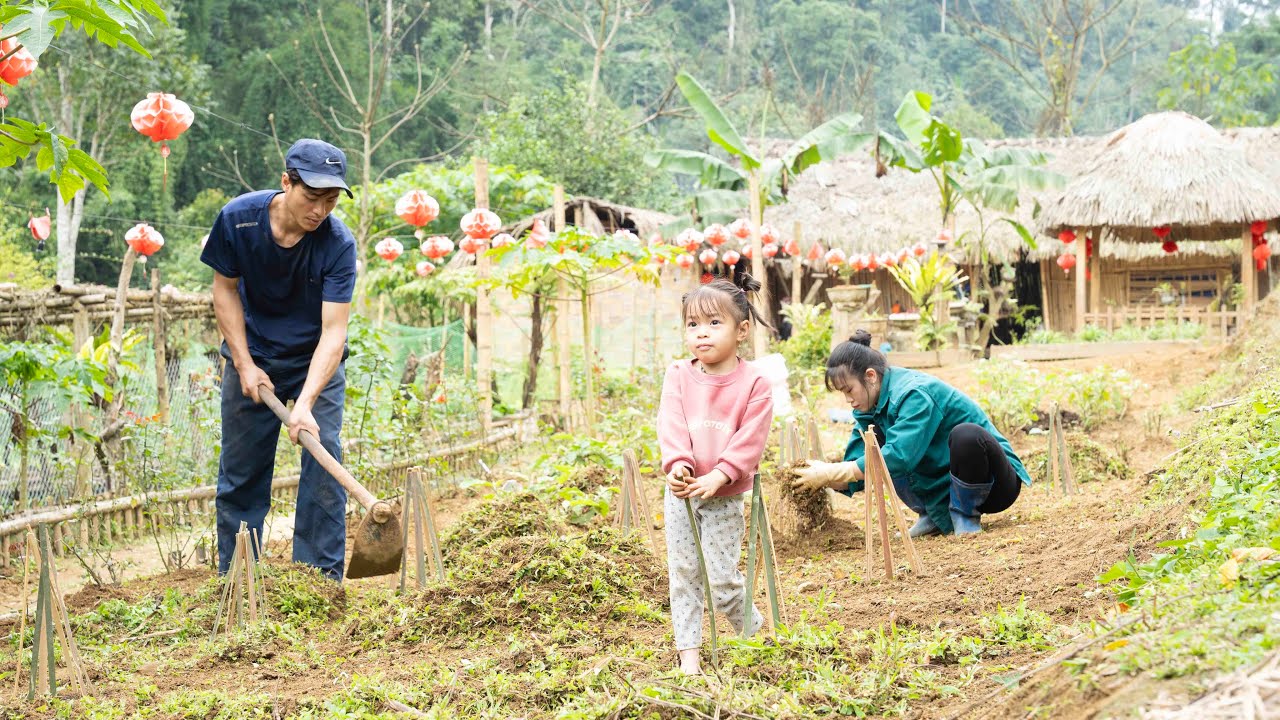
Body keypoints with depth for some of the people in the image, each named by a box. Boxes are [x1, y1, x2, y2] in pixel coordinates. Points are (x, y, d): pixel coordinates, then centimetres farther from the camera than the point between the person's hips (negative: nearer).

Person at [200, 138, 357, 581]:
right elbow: (225, 289, -5)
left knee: (324, 464, -10)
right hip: (252, 358, 1)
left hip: (316, 362, -1)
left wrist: (305, 404, -40)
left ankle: (321, 579, -1)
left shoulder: (338, 243, -26)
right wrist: (244, 364, -11)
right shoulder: (238, 219, -21)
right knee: (240, 472, 6)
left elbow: (334, 331, -29)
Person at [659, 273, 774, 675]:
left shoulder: (753, 384, -8)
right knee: (683, 575, 5)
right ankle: (688, 653, 13)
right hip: (681, 493, 3)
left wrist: (718, 477, -24)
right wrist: (677, 464, -27)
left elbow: (750, 441, -14)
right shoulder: (679, 377, 1)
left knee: (722, 580, -4)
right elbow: (671, 426, -9)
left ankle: (754, 631, 23)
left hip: (724, 496, -3)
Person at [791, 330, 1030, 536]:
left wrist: (830, 473, -33)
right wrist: (823, 479, -23)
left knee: (967, 434, -39)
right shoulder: (872, 405, 0)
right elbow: (856, 466, -3)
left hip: (996, 484, -8)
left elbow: (897, 457, -36)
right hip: (943, 485, 8)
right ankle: (935, 516, 3)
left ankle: (966, 516, -13)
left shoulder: (915, 394, -25)